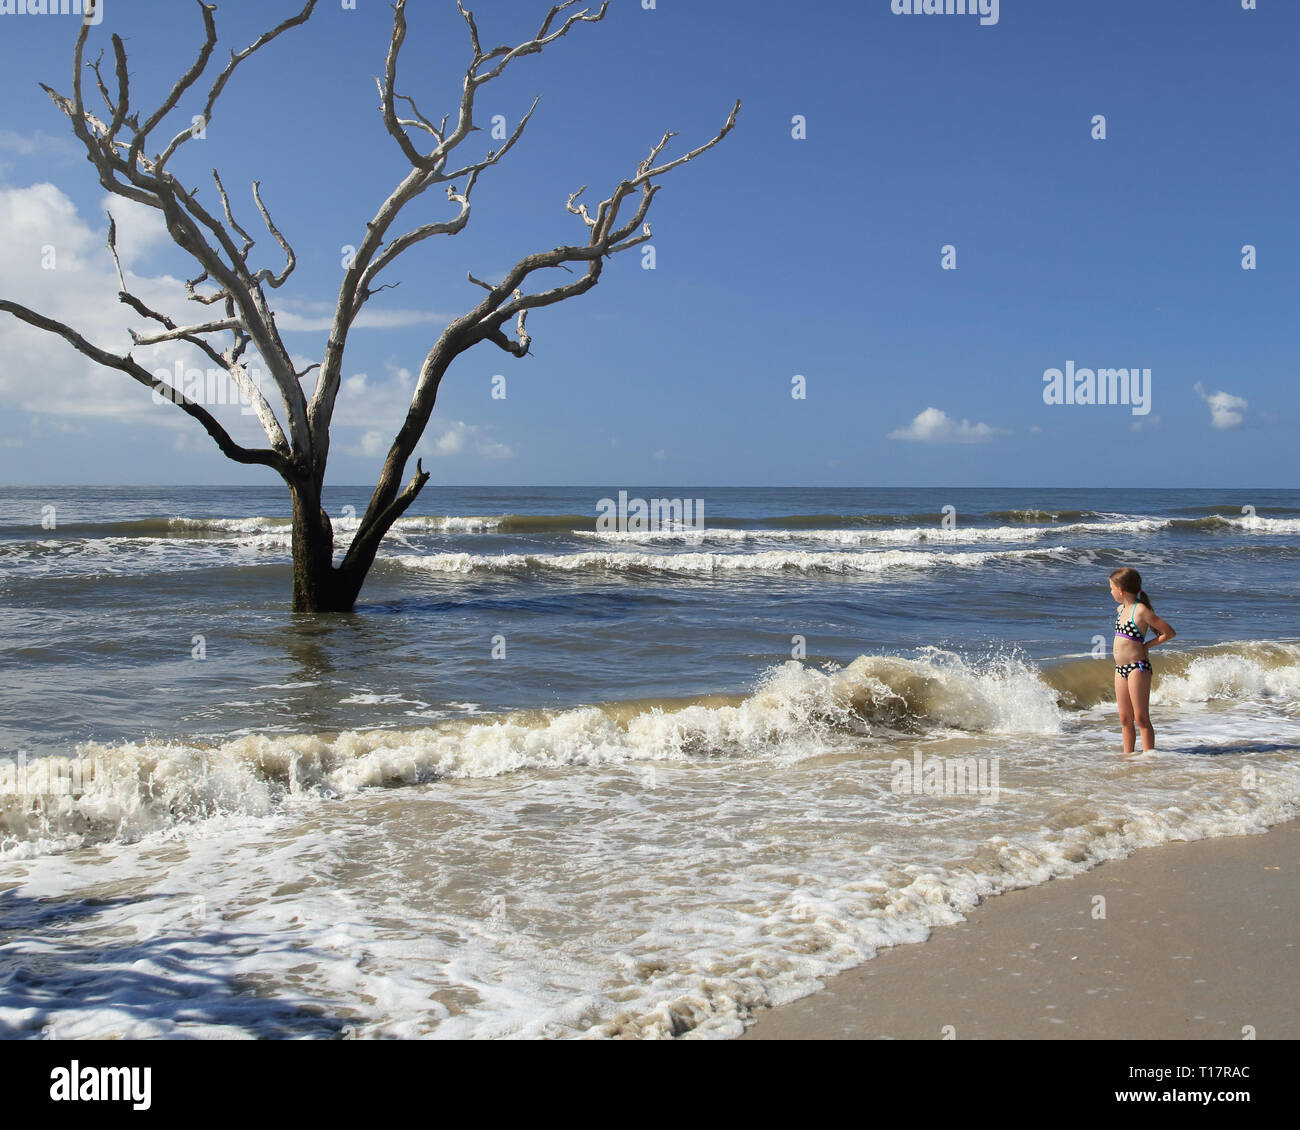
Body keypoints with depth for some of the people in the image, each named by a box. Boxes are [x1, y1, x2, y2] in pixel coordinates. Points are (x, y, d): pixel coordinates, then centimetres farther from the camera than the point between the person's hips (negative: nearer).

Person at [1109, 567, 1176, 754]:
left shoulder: (1141, 610, -13)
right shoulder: (1121, 609, 12)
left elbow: (1169, 633, -9)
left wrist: (1147, 646, -7)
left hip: (1137, 667, -8)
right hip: (1120, 669, 8)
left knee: (1141, 718, -6)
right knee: (1125, 719, 12)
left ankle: (1149, 754, -2)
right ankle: (1128, 755, 19)